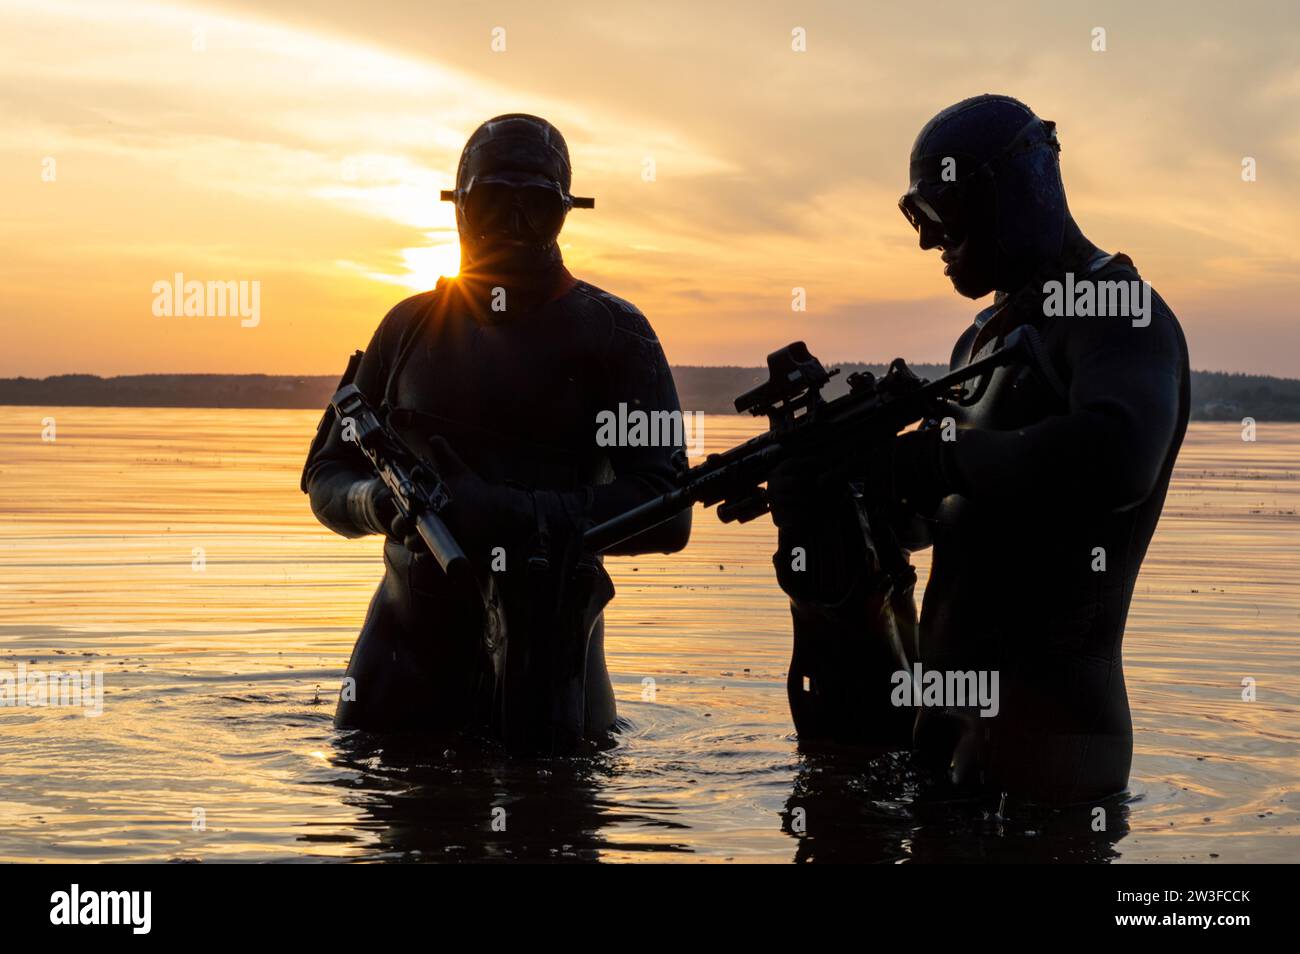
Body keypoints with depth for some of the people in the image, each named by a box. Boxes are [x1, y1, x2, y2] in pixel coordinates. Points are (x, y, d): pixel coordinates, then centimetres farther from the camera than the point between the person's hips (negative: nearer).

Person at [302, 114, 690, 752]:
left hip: (543, 645, -3)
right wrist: (379, 501, -12)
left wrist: (510, 514, -23)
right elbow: (327, 476, 13)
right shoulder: (411, 327, 10)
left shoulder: (613, 335, -2)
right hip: (409, 631, 3)